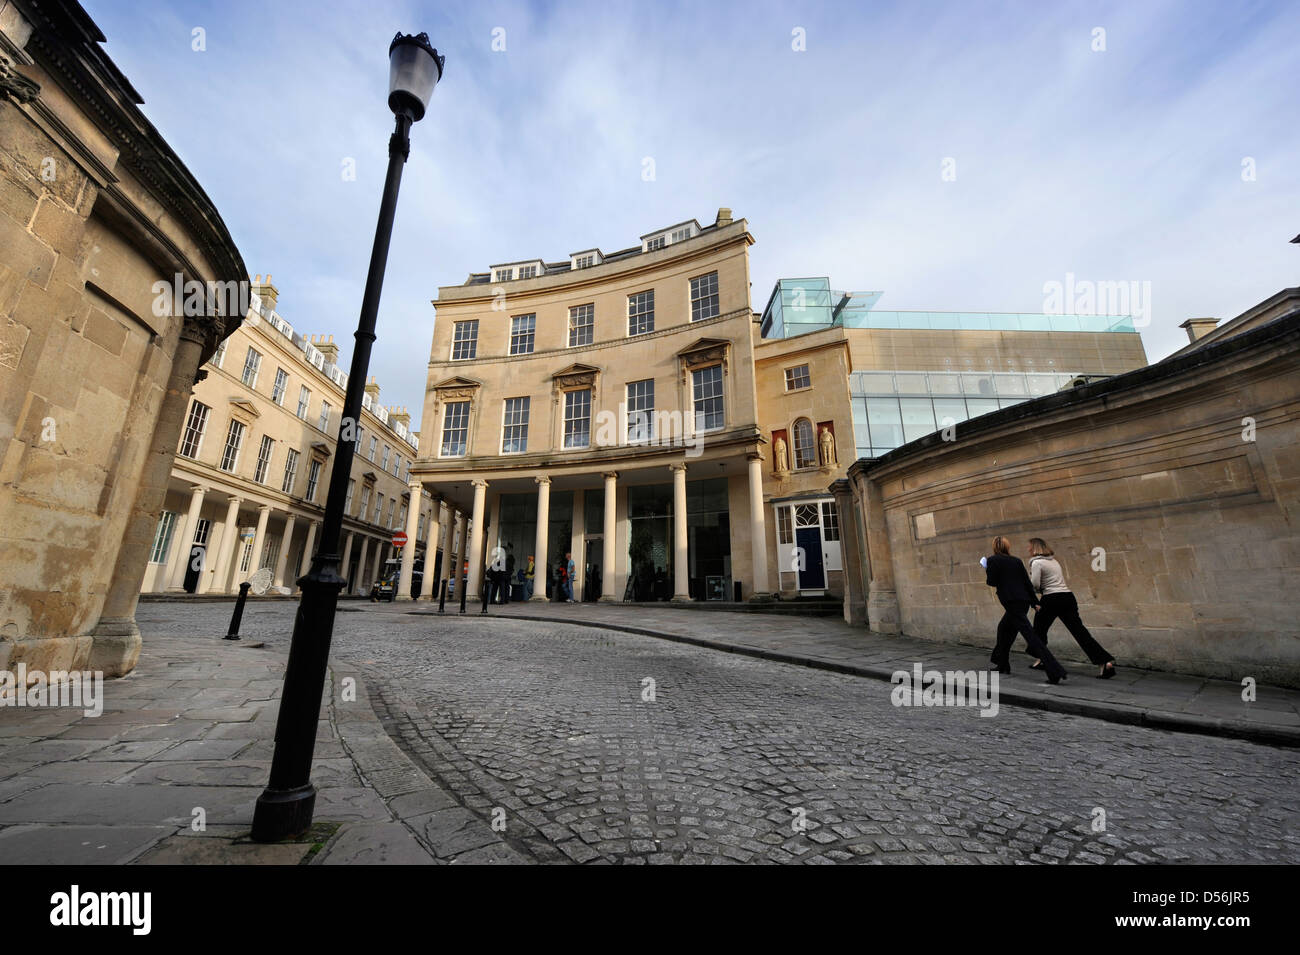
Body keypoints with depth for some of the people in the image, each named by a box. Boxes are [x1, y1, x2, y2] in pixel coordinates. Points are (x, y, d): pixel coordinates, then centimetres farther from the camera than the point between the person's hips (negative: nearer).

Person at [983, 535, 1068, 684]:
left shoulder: (992, 560, -5)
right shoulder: (1016, 560, 12)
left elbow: (992, 582, -8)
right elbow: (1027, 582, 10)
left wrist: (986, 575, 13)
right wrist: (1035, 602, 13)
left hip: (1012, 603, -8)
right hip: (1023, 601, 8)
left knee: (1030, 636, -10)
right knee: (1004, 628, 21)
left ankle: (1056, 672, -17)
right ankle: (1002, 664, 29)